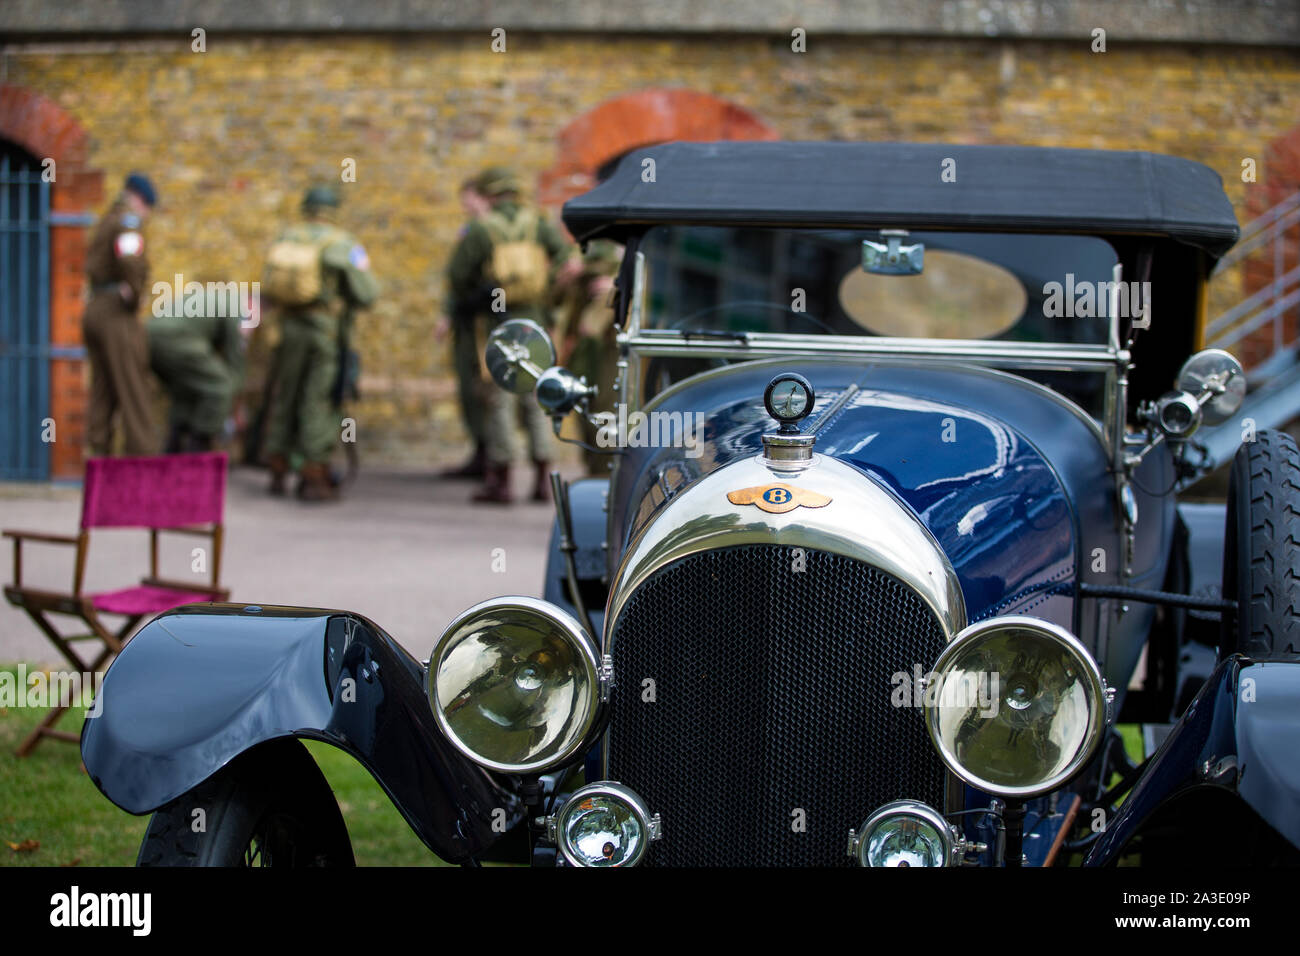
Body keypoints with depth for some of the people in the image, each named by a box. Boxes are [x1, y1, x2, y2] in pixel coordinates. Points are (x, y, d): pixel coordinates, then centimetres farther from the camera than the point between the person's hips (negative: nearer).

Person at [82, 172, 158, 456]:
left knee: (103, 394, 8)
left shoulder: (104, 223, 22)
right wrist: (134, 294, -14)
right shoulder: (129, 219, -8)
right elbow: (130, 258, -27)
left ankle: (100, 455, 4)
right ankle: (140, 459, -10)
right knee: (134, 393, -8)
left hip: (94, 312, 9)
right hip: (118, 315, -9)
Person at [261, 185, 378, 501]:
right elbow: (367, 293, -9)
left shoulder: (285, 239, 2)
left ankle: (278, 472, 20)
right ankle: (313, 477, 1)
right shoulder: (344, 246, -10)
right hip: (328, 331, -4)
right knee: (317, 402, 0)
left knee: (285, 398, 15)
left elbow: (269, 290, 9)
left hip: (290, 328, 4)